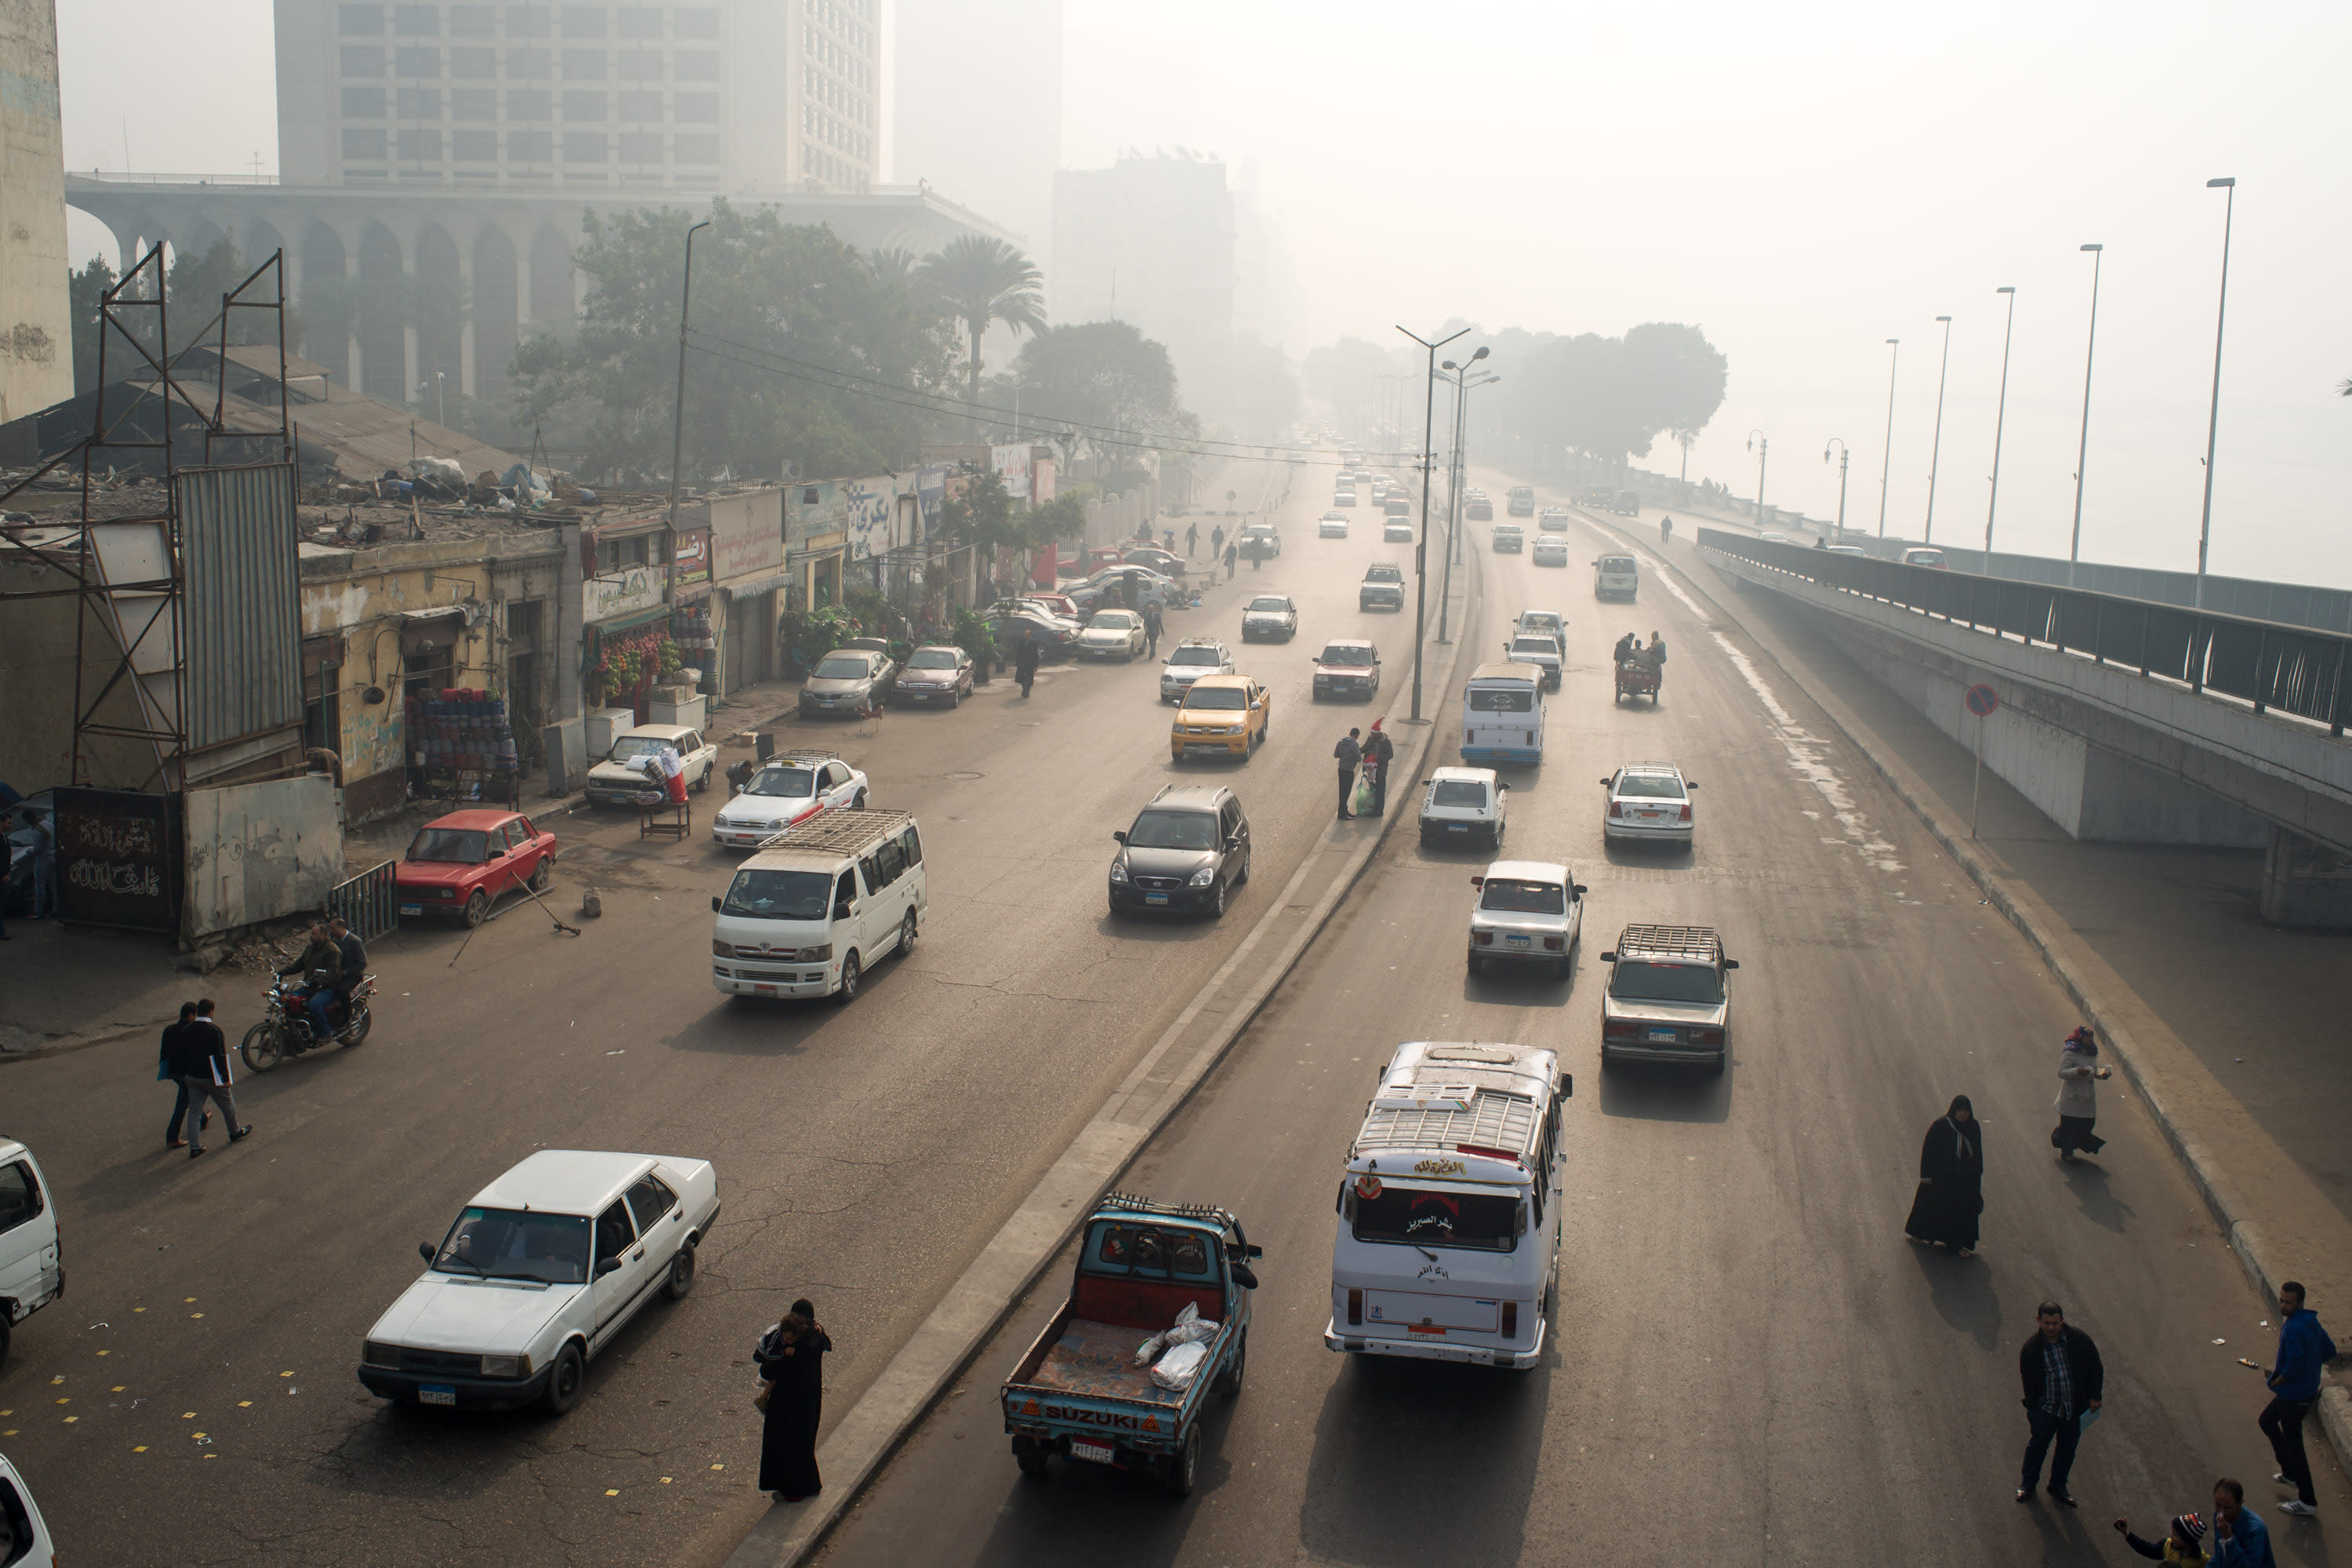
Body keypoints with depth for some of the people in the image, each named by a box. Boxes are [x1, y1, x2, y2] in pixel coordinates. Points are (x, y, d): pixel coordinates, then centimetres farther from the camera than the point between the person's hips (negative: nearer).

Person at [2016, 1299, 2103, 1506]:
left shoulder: (2079, 1340, -8)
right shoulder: (2030, 1349, -10)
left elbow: (2095, 1368, 5)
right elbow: (2028, 1380, 0)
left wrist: (2094, 1396, 3)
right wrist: (2032, 1406, -4)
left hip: (2074, 1409, 2)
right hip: (2045, 1407, -2)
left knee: (2068, 1447, 11)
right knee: (2039, 1441, -7)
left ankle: (2058, 1485, 32)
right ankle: (2027, 1484, 14)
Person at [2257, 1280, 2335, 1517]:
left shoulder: (2294, 1329, -28)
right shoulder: (2311, 1321, 2)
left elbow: (2294, 1368, -31)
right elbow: (2330, 1351, 11)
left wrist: (2275, 1381, -13)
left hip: (2294, 1395, -10)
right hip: (2308, 1389, 10)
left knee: (2293, 1444, 2)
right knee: (2266, 1420, 27)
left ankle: (2307, 1502, 14)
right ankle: (2290, 1473, 37)